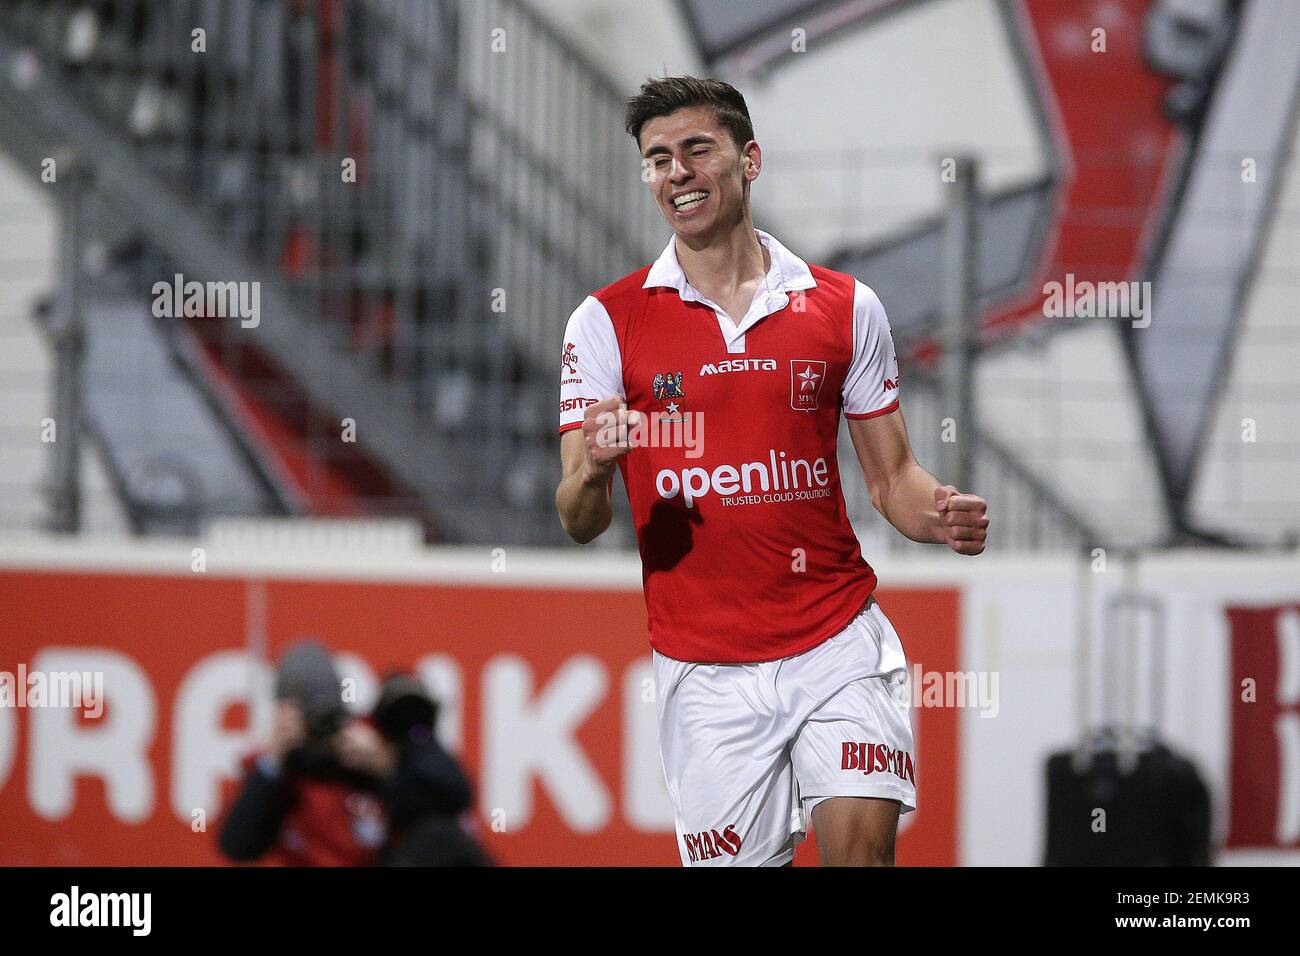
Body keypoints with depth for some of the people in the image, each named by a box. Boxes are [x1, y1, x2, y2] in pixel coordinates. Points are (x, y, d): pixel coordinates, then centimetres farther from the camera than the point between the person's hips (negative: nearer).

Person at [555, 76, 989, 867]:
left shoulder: (846, 307, 6)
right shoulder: (607, 322, 2)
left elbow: (891, 475, 12)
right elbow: (581, 525, 0)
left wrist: (939, 515, -10)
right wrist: (591, 475, -24)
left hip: (841, 645, 0)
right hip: (705, 673, 0)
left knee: (861, 846, -16)